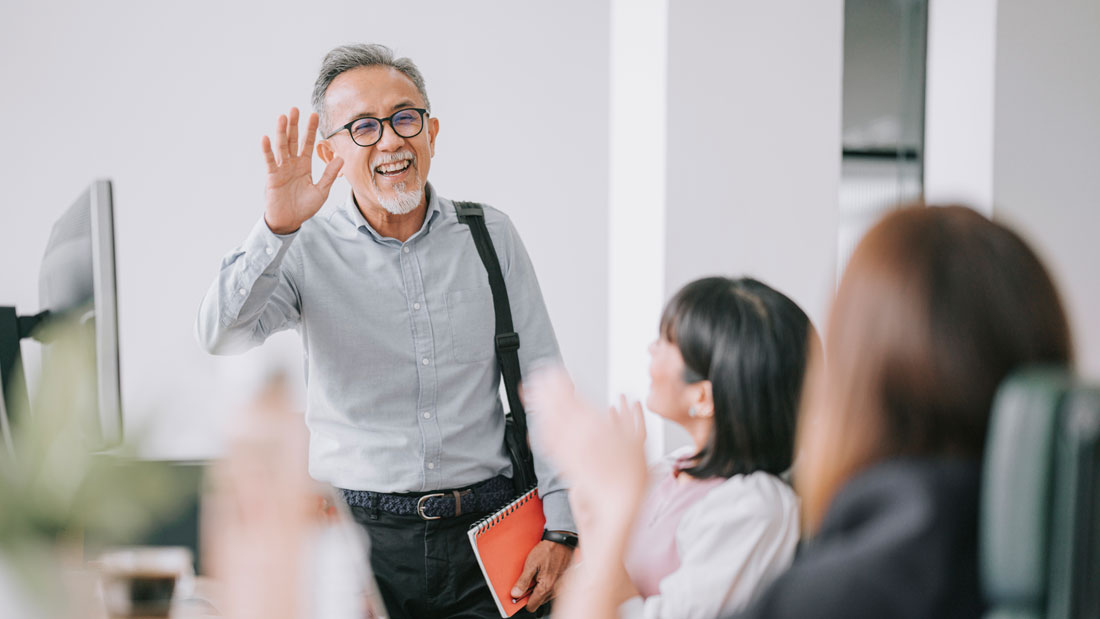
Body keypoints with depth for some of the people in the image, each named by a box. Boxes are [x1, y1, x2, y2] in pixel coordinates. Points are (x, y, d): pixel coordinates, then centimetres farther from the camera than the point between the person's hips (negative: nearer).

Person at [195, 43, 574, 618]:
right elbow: (221, 336, -17)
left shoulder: (491, 236, 5)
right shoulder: (307, 249, -1)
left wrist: (559, 529, -1)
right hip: (360, 536, -1)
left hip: (485, 533, 2)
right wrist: (277, 229, -30)